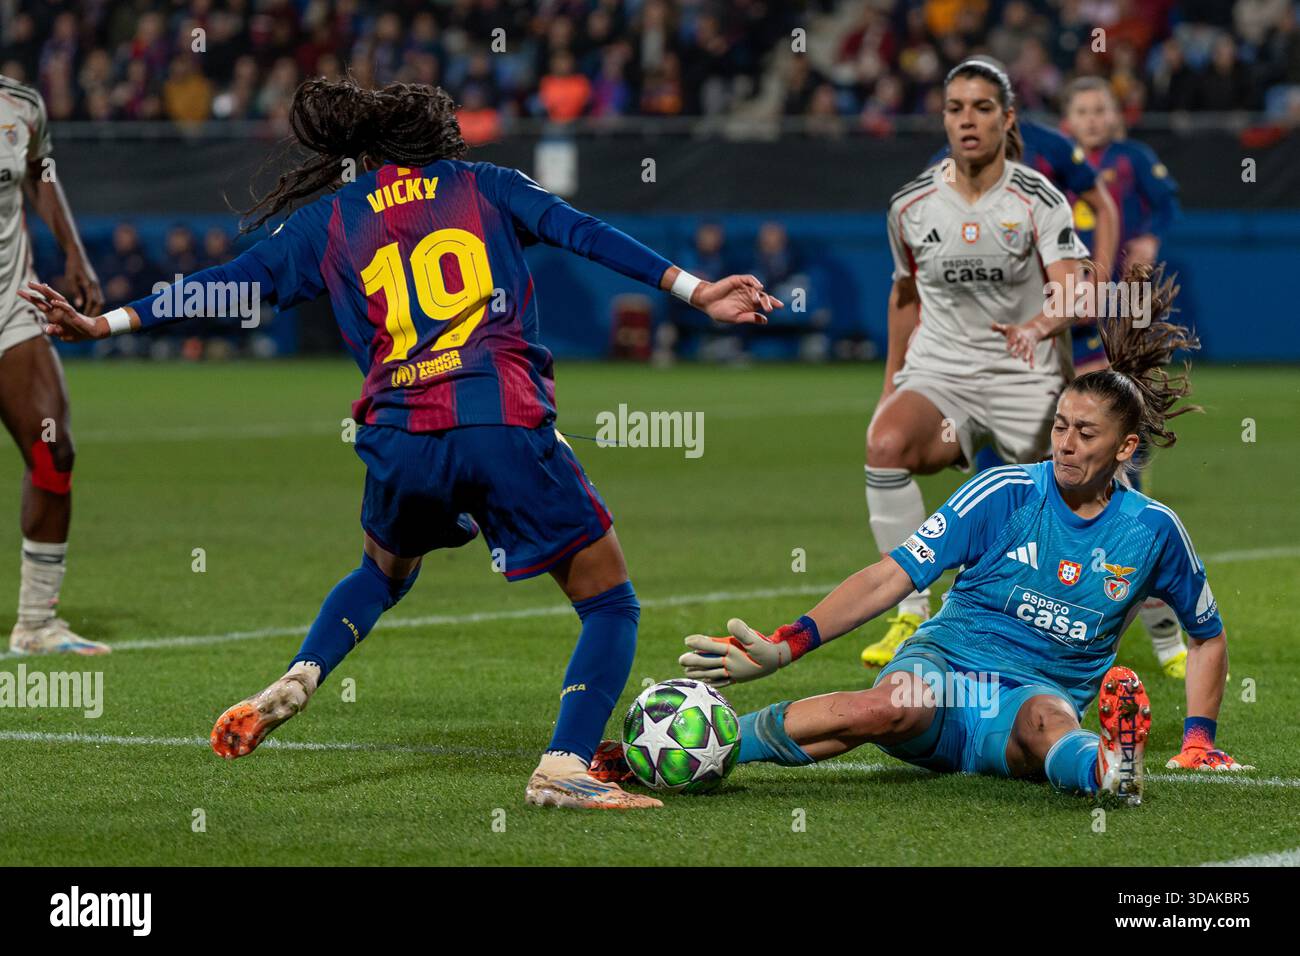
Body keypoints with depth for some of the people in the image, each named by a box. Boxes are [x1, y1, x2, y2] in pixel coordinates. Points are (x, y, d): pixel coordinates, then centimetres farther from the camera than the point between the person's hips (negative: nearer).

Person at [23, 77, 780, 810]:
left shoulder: (328, 221, 18)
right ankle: (566, 767, -10)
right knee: (611, 607, 8)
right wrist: (695, 291, 2)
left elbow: (229, 284, 17)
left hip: (402, 440, 3)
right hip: (508, 426, -3)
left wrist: (104, 323, 22)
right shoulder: (484, 186, 17)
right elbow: (585, 233, 6)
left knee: (385, 570, 35)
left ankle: (299, 679, 13)